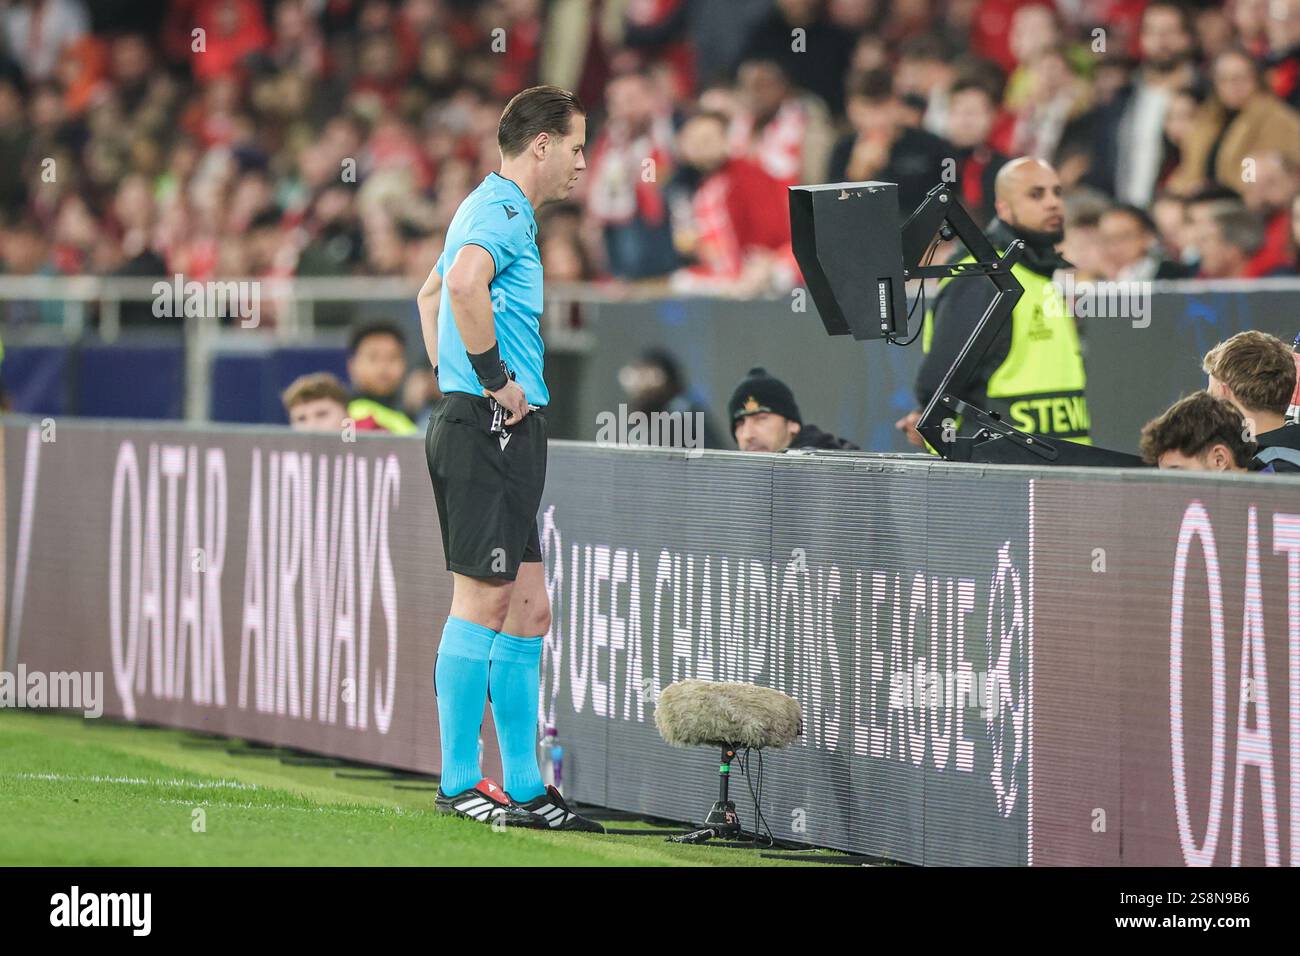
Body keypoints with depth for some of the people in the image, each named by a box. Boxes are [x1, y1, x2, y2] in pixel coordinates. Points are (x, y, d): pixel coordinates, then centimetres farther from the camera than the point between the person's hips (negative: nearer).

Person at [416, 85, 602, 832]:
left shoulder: (499, 211, 21)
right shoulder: (500, 211, -11)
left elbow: (431, 291, 36)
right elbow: (463, 284, -32)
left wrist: (451, 373, 26)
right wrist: (494, 377, -23)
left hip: (502, 434, 11)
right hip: (487, 430, -11)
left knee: (529, 610, 9)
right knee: (482, 603, -7)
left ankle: (525, 788, 12)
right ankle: (460, 783, -3)